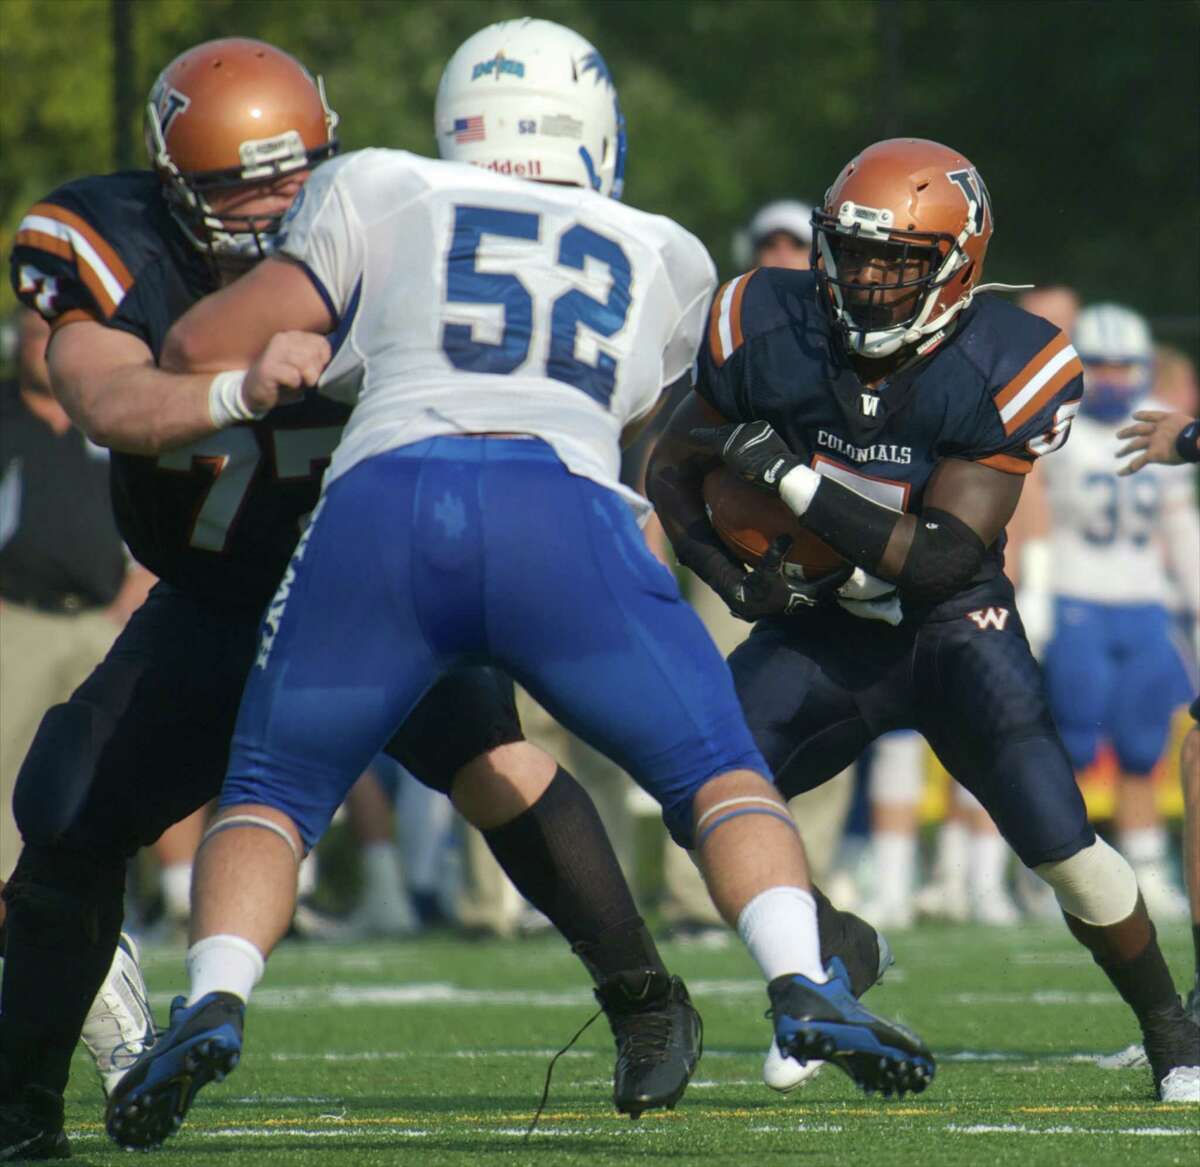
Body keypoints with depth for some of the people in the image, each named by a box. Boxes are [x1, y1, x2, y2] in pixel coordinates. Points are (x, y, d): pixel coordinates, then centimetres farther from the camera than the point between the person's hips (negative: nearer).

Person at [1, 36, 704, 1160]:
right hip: (218, 597, 2)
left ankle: (644, 1001, -13)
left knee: (479, 749, -27)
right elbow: (108, 403, -37)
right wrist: (241, 390, -56)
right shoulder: (106, 248, -19)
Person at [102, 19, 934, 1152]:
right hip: (564, 519, 0)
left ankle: (214, 1002, -10)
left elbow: (198, 349, 21)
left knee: (269, 794, 15)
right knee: (718, 774, 14)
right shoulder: (665, 261, 28)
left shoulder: (380, 197, 22)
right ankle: (802, 984, -10)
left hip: (383, 505, 0)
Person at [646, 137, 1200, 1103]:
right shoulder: (769, 330, -13)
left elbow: (943, 557, -25)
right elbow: (674, 470, 2)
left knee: (1061, 844, -18)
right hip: (819, 629, 3)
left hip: (954, 626, -3)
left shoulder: (1008, 368, -21)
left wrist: (793, 479, -33)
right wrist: (732, 576, -17)